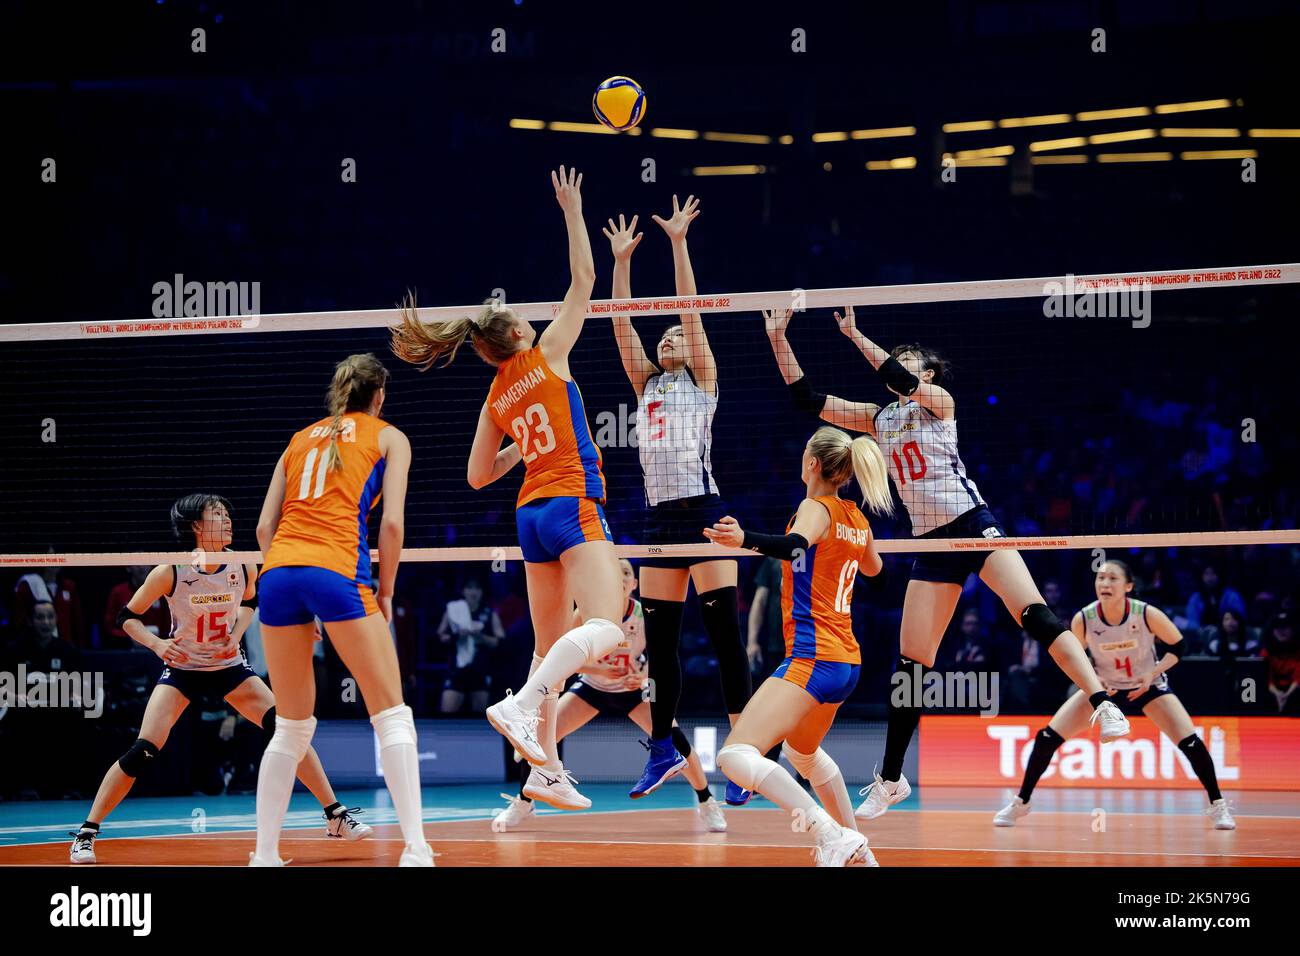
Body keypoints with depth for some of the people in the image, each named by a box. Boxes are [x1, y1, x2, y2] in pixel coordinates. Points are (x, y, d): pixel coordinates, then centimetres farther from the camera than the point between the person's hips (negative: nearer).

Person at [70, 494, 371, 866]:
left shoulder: (242, 567, -12)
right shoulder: (170, 573, -21)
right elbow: (127, 617, -9)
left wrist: (237, 633, -6)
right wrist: (157, 644, -27)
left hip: (229, 665, 3)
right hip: (181, 668, -3)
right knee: (142, 753, -17)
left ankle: (337, 817, -4)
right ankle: (86, 832, -4)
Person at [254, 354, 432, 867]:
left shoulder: (301, 438, 25)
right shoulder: (388, 437, 14)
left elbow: (265, 527, 18)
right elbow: (392, 523, 1)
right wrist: (385, 594, 10)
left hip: (278, 573, 5)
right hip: (338, 573, -4)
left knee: (291, 727, 15)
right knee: (392, 716, 1)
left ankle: (265, 853, 11)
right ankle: (414, 848, -9)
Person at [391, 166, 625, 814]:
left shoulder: (497, 399, 13)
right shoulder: (545, 355, -1)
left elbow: (478, 476, 19)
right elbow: (583, 280, 3)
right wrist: (572, 211, 9)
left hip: (532, 512, 7)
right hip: (573, 503, -7)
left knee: (550, 645, 11)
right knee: (603, 627, -18)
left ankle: (547, 770, 7)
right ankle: (520, 705, -37)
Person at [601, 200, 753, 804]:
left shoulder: (703, 380, 6)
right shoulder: (646, 386, 19)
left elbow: (691, 308, -1)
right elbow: (622, 323, 14)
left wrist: (678, 243, -5)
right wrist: (621, 259, 10)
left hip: (703, 511, -6)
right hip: (659, 515, 6)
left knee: (724, 633, -11)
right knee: (659, 638, 7)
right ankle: (663, 749, 17)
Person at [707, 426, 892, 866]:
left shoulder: (816, 508, -9)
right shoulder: (857, 520, 13)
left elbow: (794, 544, -34)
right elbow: (873, 568, 35)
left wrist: (746, 539, -52)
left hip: (812, 658, -9)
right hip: (846, 661, 9)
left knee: (736, 756, -21)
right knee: (802, 751, 35)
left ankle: (831, 835, -33)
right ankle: (856, 851, 42)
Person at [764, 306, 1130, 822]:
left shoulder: (939, 401, 2)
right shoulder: (877, 418, 16)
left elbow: (902, 382, -20)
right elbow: (806, 397, 11)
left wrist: (854, 334, -17)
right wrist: (777, 336, 4)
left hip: (973, 525, -5)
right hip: (931, 543, 5)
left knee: (1034, 613, -24)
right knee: (911, 661, 4)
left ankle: (1102, 704, -29)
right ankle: (891, 779, 11)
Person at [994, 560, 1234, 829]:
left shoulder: (1147, 614, -27)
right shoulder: (1083, 619, -23)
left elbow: (1178, 647, -11)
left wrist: (1152, 674, -24)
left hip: (1147, 686, -1)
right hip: (1103, 687, 1)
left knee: (1189, 742, -18)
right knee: (1047, 738, -11)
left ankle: (1217, 805, 3)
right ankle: (1020, 802, 8)